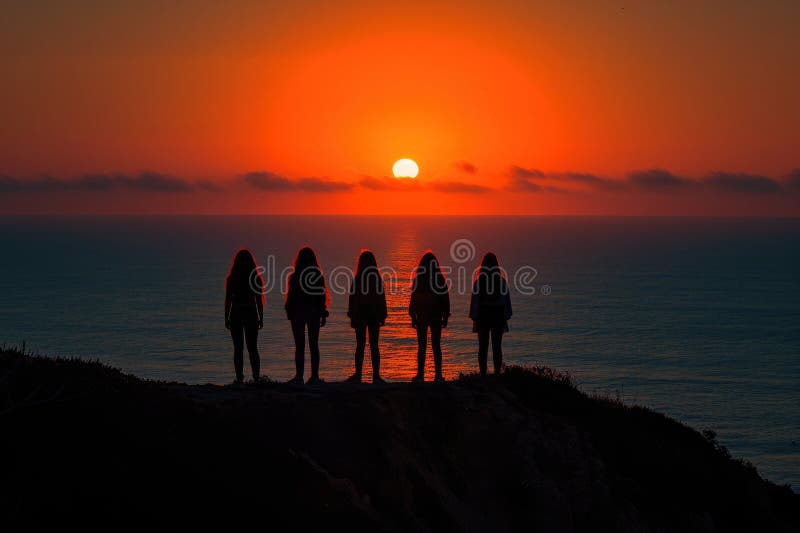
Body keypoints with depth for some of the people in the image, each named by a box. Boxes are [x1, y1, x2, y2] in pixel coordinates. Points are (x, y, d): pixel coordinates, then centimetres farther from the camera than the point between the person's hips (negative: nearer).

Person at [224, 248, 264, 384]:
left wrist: (226, 319, 3)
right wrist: (261, 318, 7)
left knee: (238, 348, 5)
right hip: (251, 315, 1)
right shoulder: (256, 278, -2)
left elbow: (227, 300, -4)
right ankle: (256, 377, 0)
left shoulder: (231, 279, -5)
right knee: (253, 348, 8)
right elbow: (259, 300, 0)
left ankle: (239, 378, 0)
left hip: (236, 315, -1)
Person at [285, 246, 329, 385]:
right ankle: (314, 376, 7)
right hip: (314, 312, 3)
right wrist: (323, 315, 10)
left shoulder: (295, 276, -10)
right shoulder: (319, 275, 1)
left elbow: (291, 296, -8)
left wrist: (289, 313, 2)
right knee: (314, 345, 7)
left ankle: (299, 376, -4)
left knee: (300, 345, -1)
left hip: (299, 311, -3)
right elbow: (323, 295, 4)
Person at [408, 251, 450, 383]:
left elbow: (413, 299, -3)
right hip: (436, 315, 1)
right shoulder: (441, 279, -2)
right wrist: (445, 317, 9)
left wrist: (413, 317, 4)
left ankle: (420, 375, -1)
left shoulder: (418, 280, -6)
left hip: (422, 314, -1)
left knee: (422, 346, 3)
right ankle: (438, 375, 3)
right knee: (436, 345, 7)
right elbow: (446, 299, 2)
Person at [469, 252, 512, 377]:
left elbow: (474, 301, -4)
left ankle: (483, 375, 3)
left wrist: (474, 319, 3)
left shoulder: (478, 281, -7)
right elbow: (507, 301, -1)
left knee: (483, 347, 5)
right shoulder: (502, 281, -4)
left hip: (482, 316, 0)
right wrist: (506, 318, 7)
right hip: (498, 316, 1)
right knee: (497, 347, 5)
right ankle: (497, 374, 2)